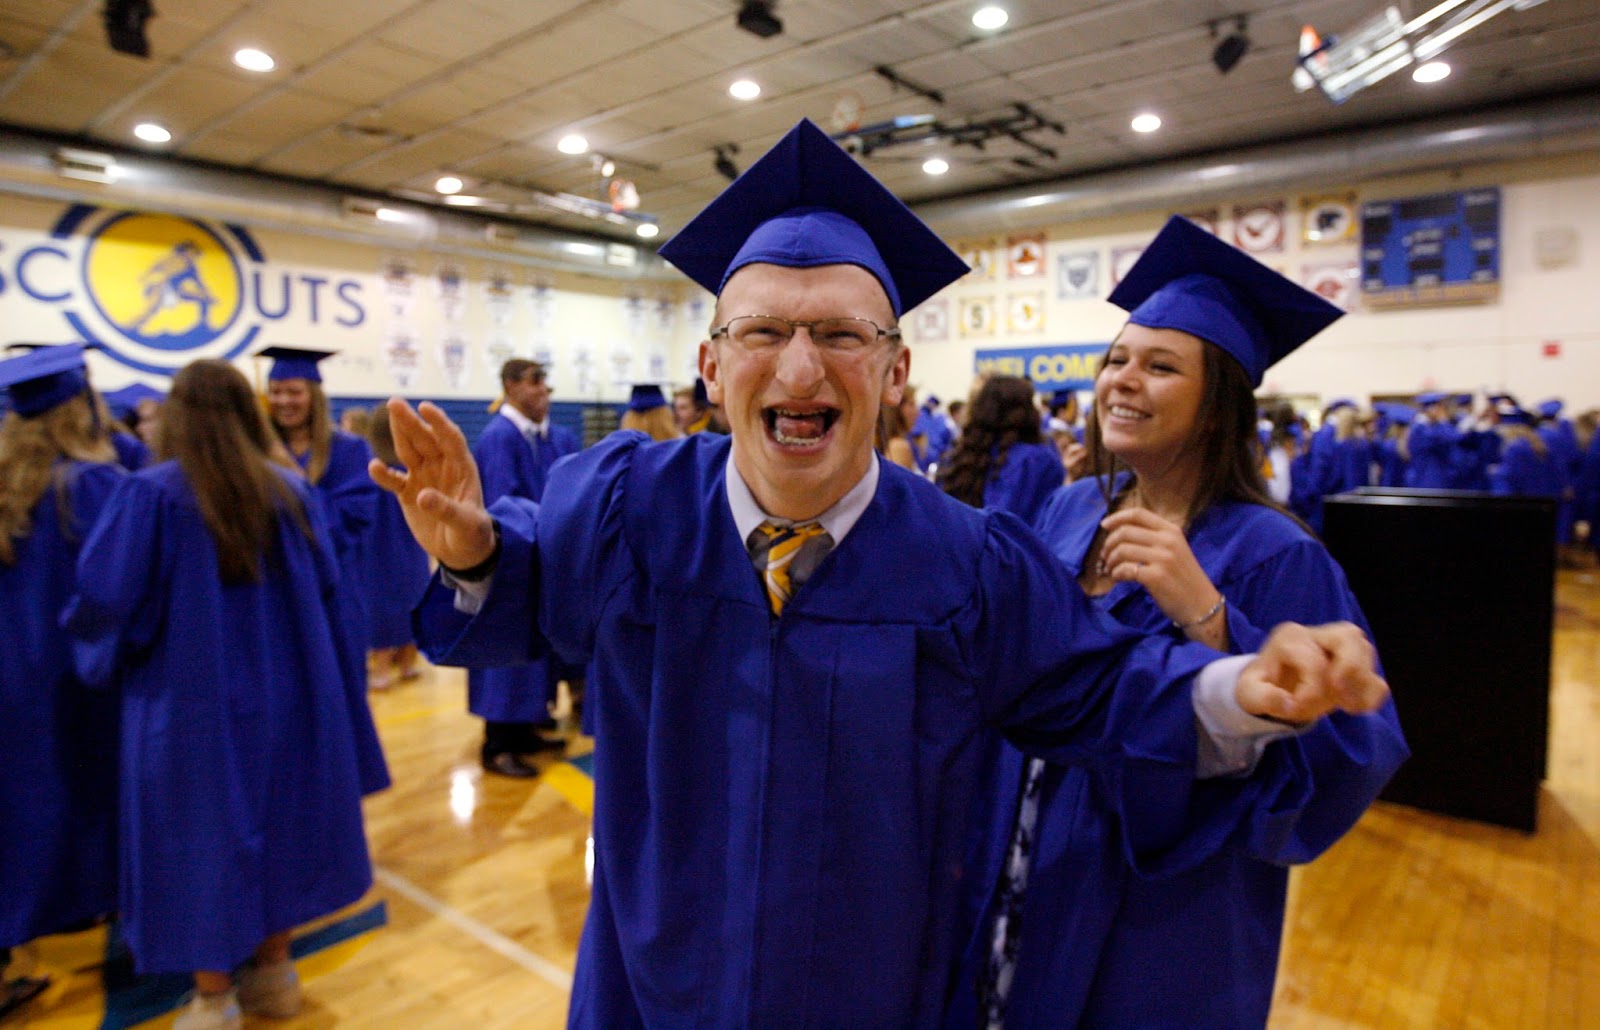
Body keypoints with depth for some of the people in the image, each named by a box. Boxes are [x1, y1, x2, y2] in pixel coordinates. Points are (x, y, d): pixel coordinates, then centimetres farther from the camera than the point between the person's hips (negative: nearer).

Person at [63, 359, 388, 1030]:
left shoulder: (151, 495, -14)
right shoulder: (290, 491, -3)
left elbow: (103, 600, -13)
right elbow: (327, 595, 3)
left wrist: (106, 661, 7)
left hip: (188, 700, -3)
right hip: (283, 693, 4)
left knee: (201, 837, 10)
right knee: (273, 820, 17)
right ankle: (273, 972, 31)